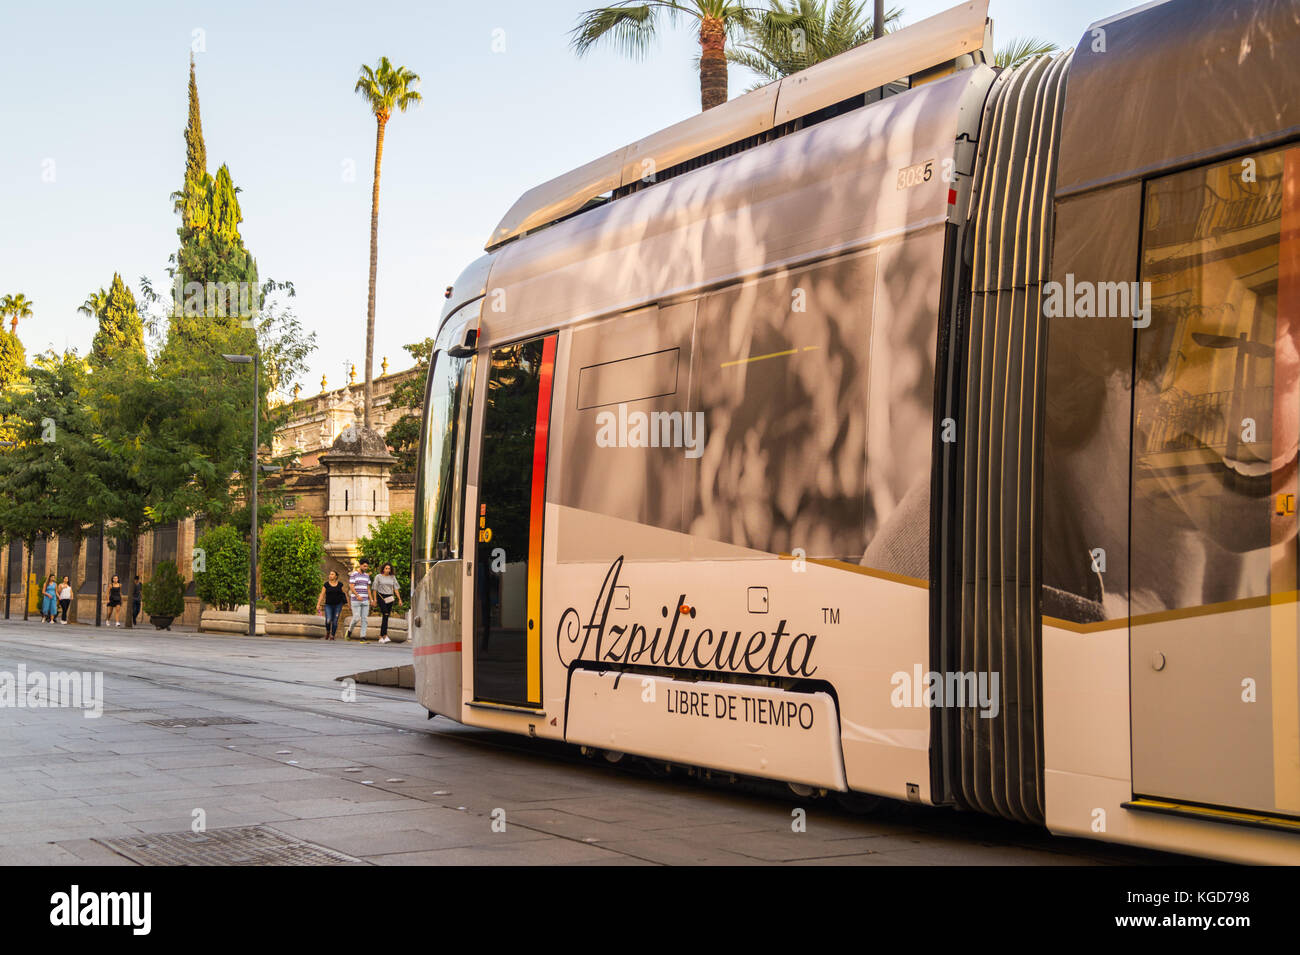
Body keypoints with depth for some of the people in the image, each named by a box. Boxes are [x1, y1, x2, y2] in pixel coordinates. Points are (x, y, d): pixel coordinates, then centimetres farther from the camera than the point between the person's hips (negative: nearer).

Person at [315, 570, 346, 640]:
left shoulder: (340, 584, 0)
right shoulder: (326, 584, -2)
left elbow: (343, 594, 5)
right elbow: (322, 595, -4)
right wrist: (318, 605, -12)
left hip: (338, 605, 1)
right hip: (328, 605, 0)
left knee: (335, 622, -3)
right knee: (328, 621, -15)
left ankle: (332, 636, 10)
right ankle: (327, 631, 15)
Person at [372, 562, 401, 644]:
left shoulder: (392, 577, 11)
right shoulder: (378, 577, 2)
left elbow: (396, 589, 9)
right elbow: (375, 588, 4)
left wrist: (399, 599, 2)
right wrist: (375, 599, 0)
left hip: (390, 598, 4)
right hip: (381, 597, -4)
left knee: (386, 617, 5)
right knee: (385, 615, -17)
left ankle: (380, 637, 12)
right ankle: (385, 636, -23)